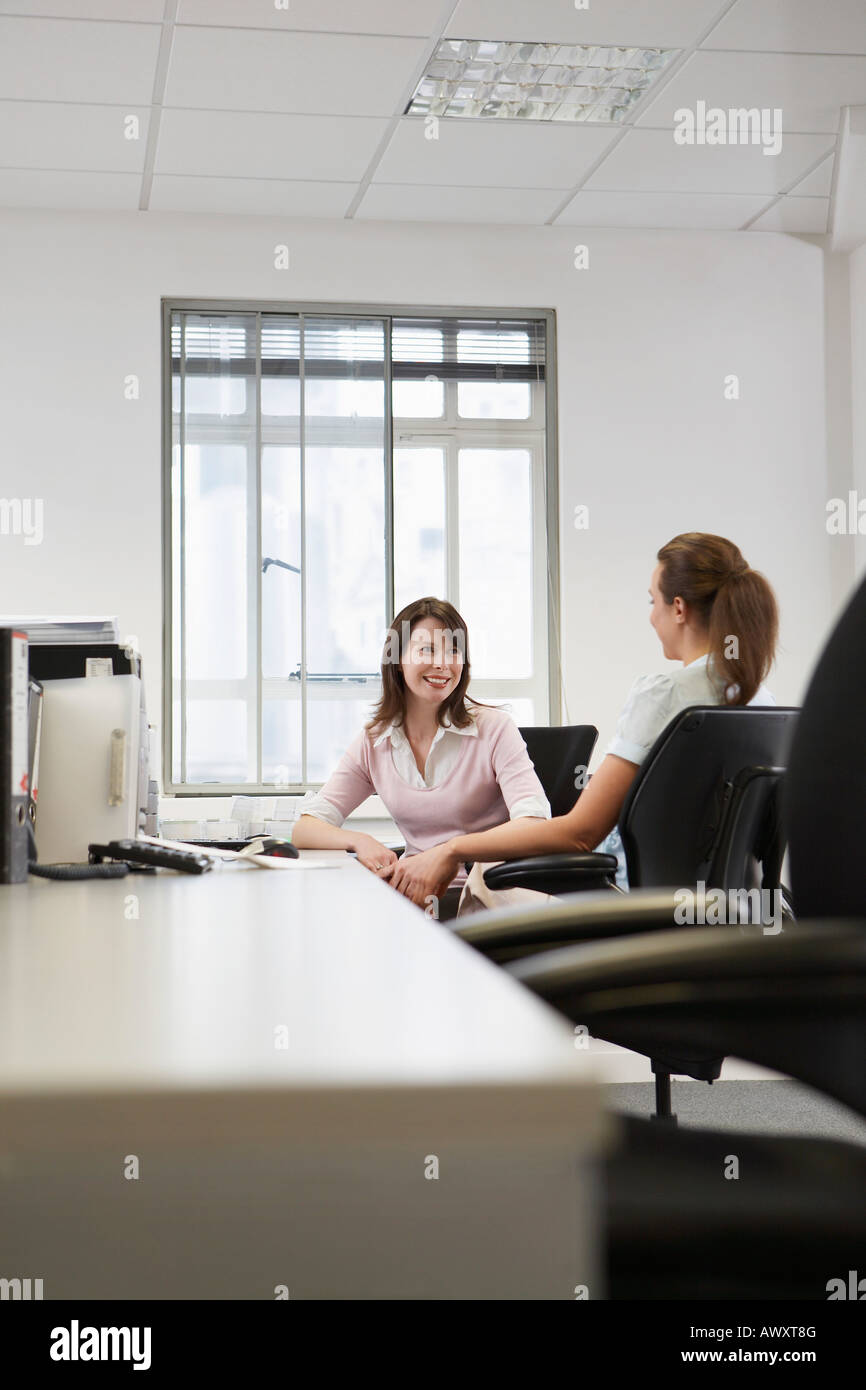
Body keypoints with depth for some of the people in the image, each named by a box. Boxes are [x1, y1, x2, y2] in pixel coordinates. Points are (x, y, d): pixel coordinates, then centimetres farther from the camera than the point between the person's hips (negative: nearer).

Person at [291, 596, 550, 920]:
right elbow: (304, 830, 2)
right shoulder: (373, 742, 7)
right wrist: (360, 841, -21)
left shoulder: (494, 729, -5)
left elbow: (534, 826, -18)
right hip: (414, 894, 5)